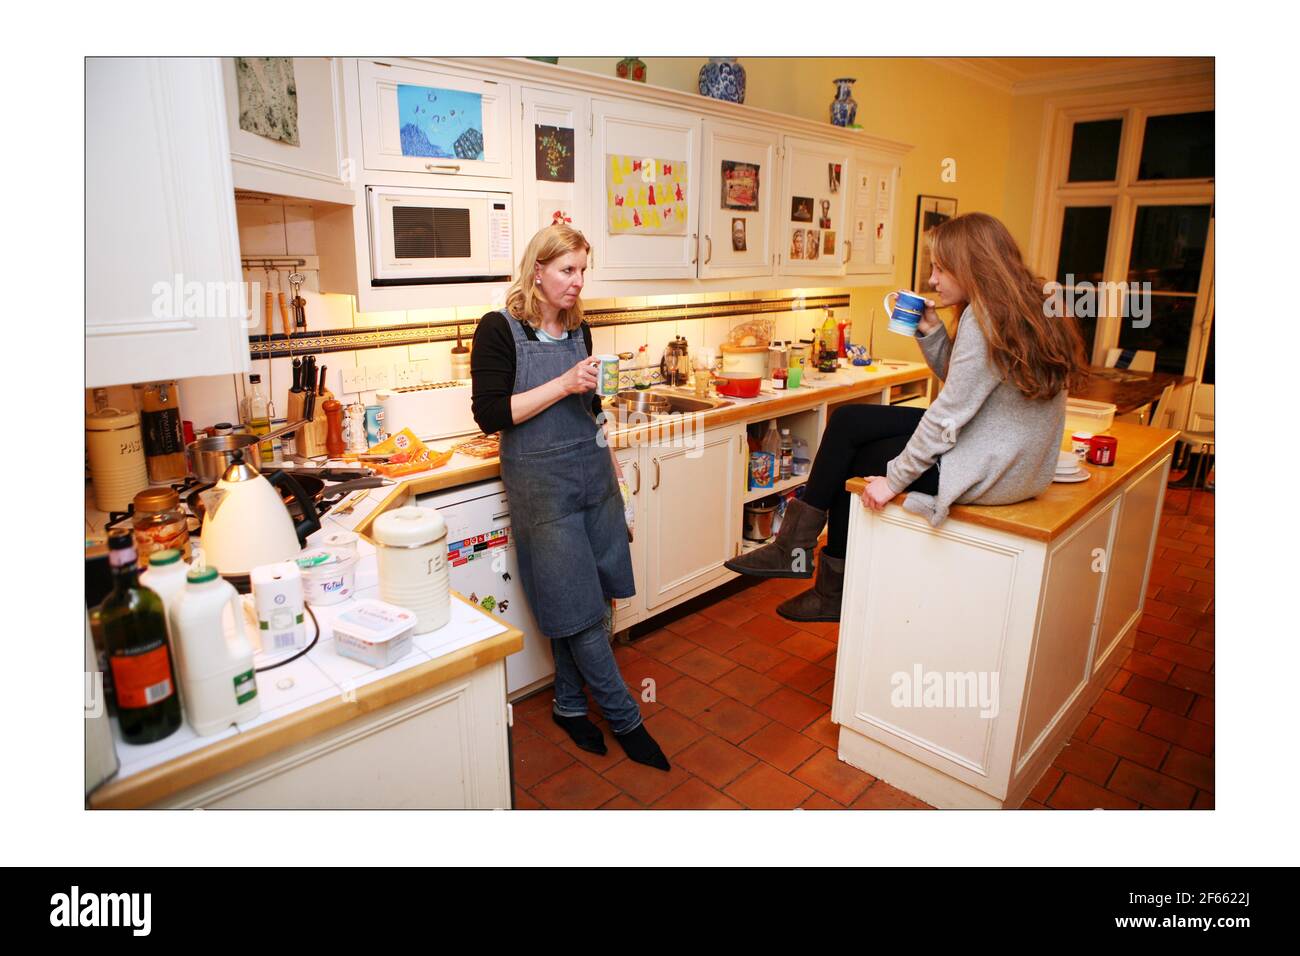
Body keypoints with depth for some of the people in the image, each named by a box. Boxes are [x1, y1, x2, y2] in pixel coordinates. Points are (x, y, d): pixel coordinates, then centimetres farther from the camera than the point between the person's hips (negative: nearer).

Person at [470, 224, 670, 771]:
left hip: (592, 471, 6)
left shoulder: (578, 329, 11)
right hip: (541, 480, -6)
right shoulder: (500, 329, -8)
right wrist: (564, 384, -20)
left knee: (583, 603, 11)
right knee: (578, 607, 1)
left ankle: (569, 703, 30)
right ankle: (624, 719, 17)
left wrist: (611, 462, 21)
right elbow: (490, 415, -16)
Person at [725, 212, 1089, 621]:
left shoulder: (985, 319, -21)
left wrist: (894, 479, -15)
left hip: (987, 471, -9)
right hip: (1003, 454, 9)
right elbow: (960, 382, 14)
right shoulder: (1021, 309, 9)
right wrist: (930, 330, 1)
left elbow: (949, 414, -23)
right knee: (847, 421, 5)